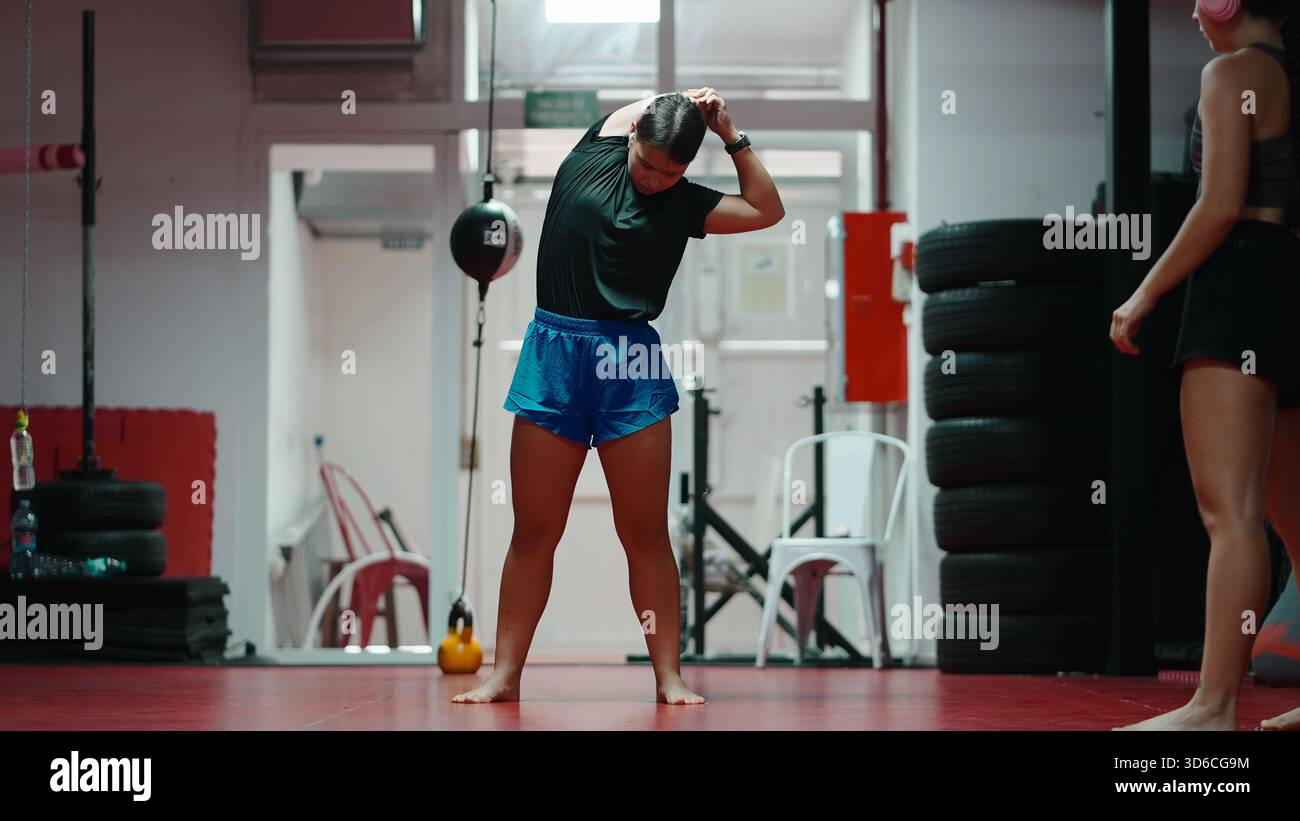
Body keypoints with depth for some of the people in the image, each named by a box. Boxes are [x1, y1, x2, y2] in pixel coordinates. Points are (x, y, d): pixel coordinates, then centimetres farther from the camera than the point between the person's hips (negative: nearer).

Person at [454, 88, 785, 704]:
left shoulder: (685, 203, 7)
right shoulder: (593, 154, 7)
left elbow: (767, 211, 9)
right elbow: (632, 108, 27)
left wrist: (730, 135, 5)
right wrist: (683, 101, 14)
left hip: (631, 364, 0)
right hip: (553, 355, 0)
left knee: (645, 534, 1)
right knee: (534, 532, 1)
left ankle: (668, 676, 7)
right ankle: (504, 676, 6)